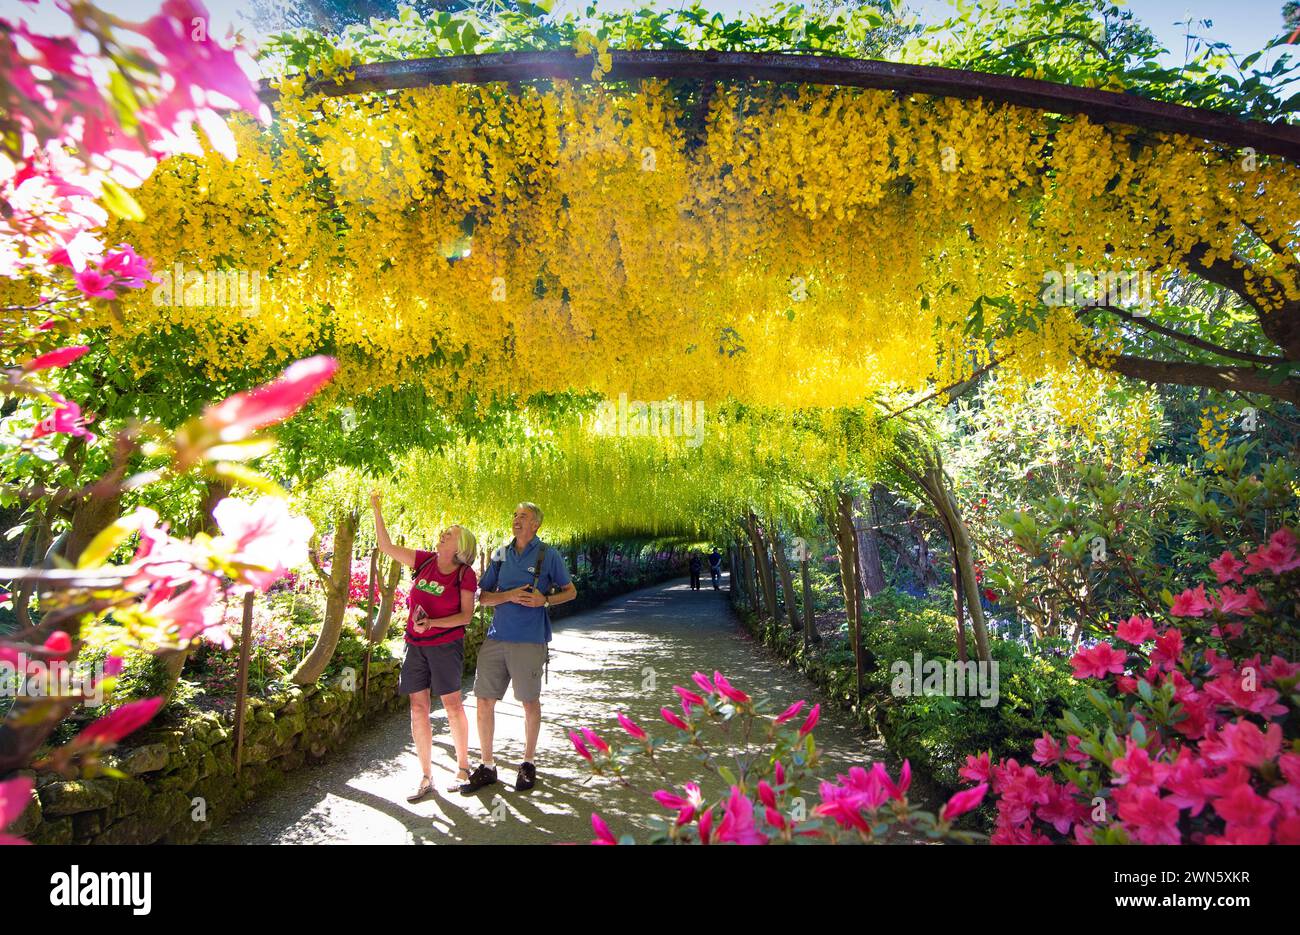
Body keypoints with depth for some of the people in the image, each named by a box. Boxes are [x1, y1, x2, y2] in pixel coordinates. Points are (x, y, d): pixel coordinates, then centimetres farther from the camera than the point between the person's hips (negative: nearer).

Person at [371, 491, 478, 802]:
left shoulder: (465, 575, -7)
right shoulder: (424, 560, 4)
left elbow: (466, 615, -10)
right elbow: (386, 546, 6)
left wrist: (433, 623, -22)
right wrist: (376, 510, 0)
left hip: (446, 645, -4)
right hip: (415, 645, 4)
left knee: (452, 705, 3)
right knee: (418, 708, 5)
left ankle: (463, 767, 22)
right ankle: (425, 778, 15)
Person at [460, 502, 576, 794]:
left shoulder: (548, 555, -1)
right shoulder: (501, 554, 9)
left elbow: (570, 591, 6)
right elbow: (483, 597, 9)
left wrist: (545, 600, -12)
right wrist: (509, 596, -10)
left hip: (529, 641, -4)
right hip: (496, 638, 4)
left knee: (530, 701, 8)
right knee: (484, 701, 4)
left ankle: (528, 763, 26)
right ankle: (487, 767, 19)